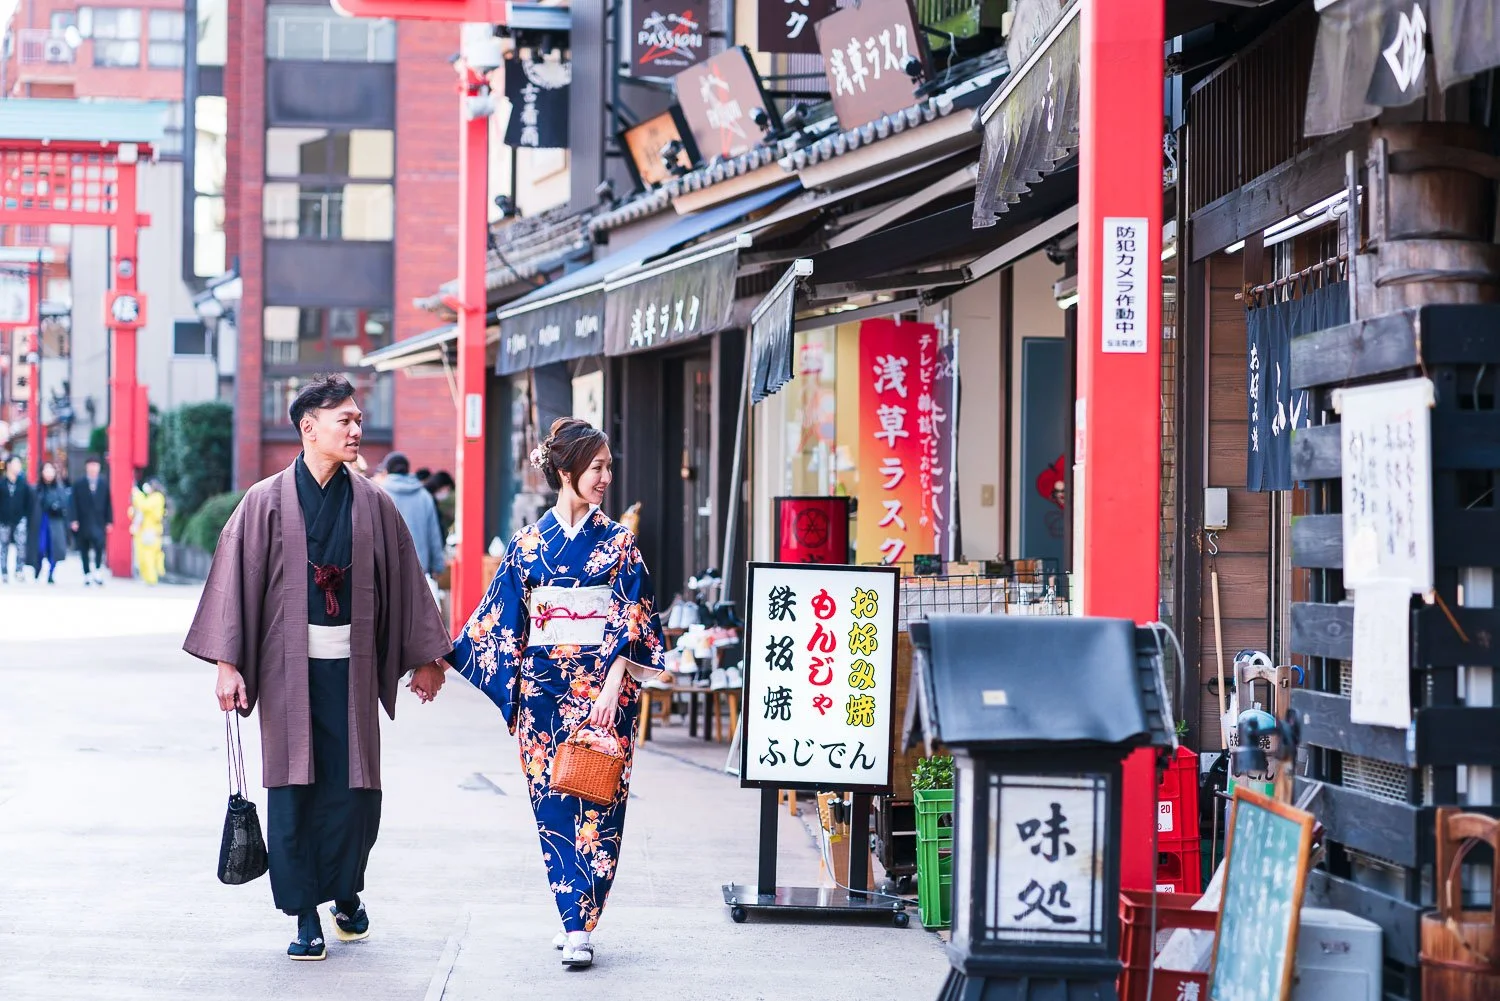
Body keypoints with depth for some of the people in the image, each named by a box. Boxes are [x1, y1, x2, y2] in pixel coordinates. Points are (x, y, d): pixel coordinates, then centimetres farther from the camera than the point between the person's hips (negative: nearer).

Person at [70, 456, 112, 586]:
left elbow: (108, 503, 9)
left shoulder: (104, 483, 8)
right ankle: (87, 575, 15)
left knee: (99, 543, -20)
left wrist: (109, 521, 4)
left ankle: (98, 571, -10)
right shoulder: (79, 484, 3)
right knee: (84, 550, 5)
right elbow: (75, 503, 1)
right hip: (83, 522, 0)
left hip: (98, 521, 0)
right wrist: (74, 520, -6)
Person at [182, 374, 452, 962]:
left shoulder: (371, 504, 6)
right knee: (294, 789, 1)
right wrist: (228, 664, -8)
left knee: (354, 788, 0)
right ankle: (305, 916, 9)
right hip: (288, 665, -2)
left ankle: (345, 892, 24)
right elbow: (234, 580, -2)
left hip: (351, 665, 2)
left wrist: (425, 657, 15)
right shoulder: (267, 503, -1)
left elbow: (405, 581, 13)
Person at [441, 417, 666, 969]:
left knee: (597, 801, -6)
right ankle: (574, 918, 7)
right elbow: (499, 621, 10)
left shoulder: (618, 542, 3)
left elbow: (632, 619, -3)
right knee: (553, 803, 0)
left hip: (605, 685, -2)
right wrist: (440, 663, 7)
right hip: (545, 686, 2)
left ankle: (578, 925, -7)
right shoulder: (528, 544, 6)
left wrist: (613, 685, -15)